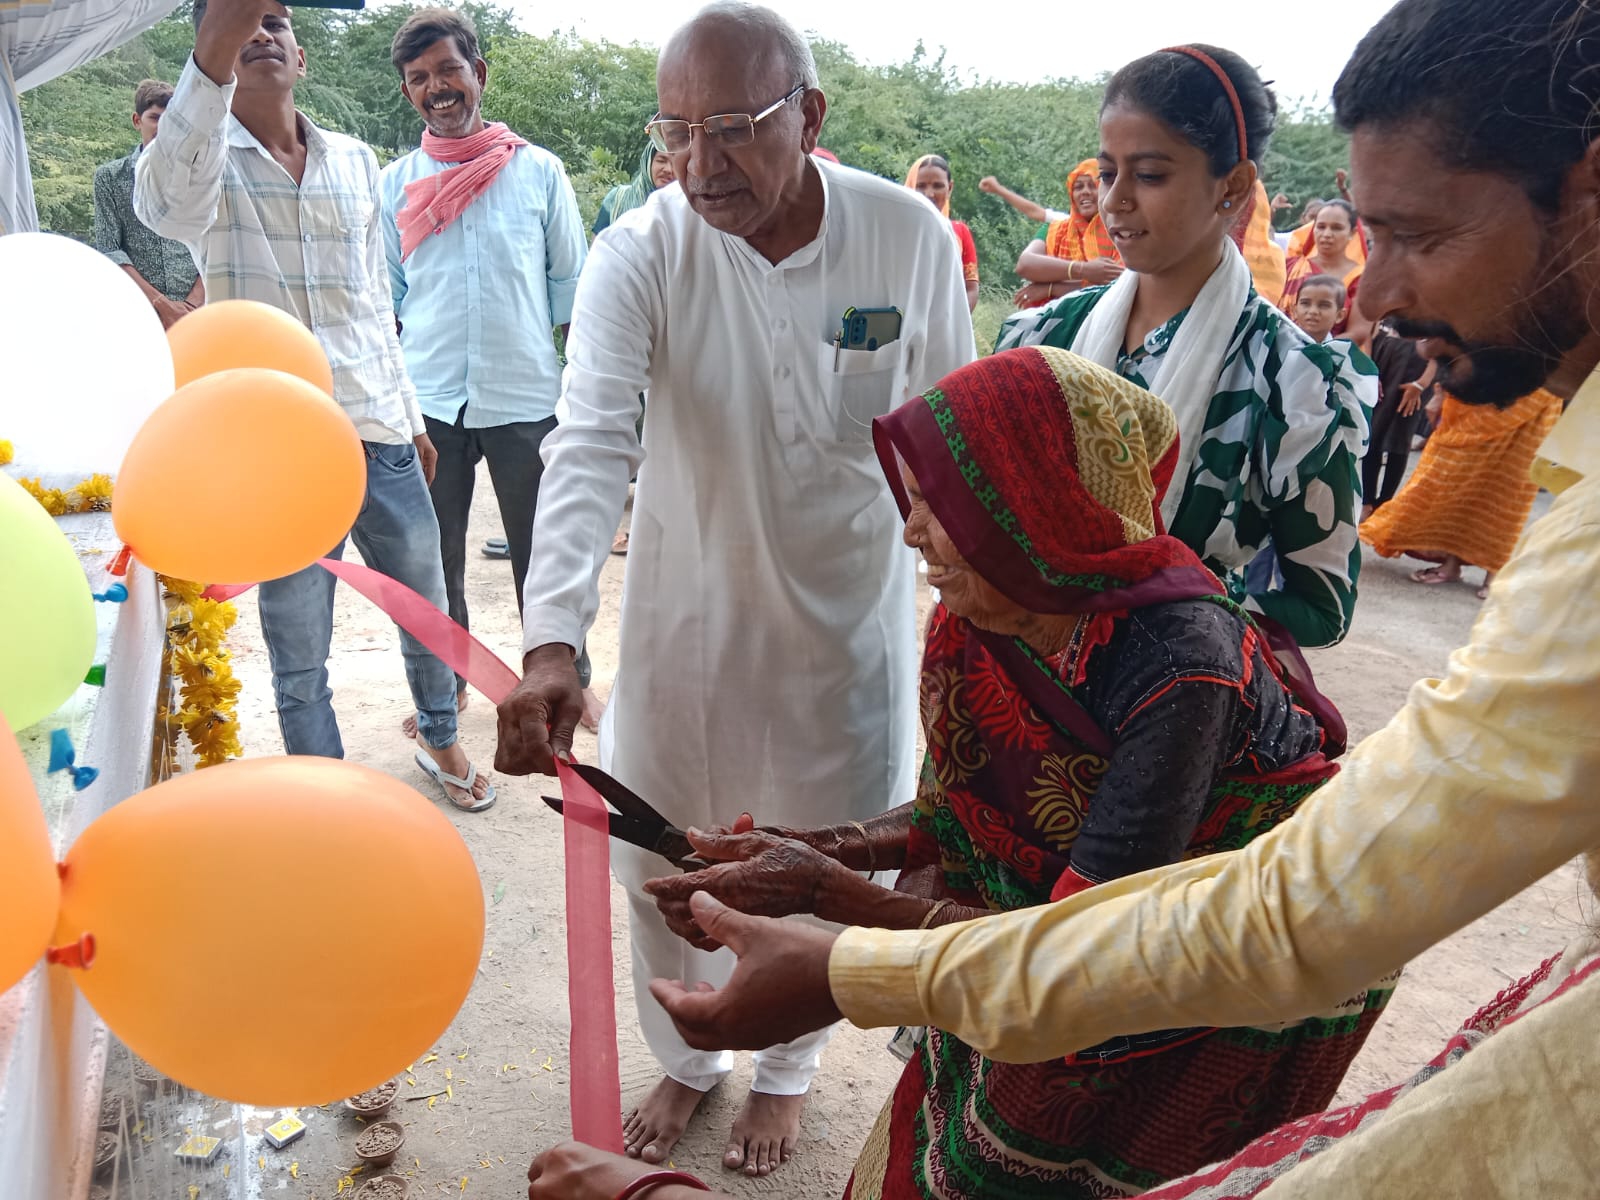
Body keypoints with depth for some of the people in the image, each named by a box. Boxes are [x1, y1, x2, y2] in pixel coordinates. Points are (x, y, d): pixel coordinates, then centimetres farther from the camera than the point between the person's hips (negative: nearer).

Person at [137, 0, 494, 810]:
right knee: (298, 653, 7)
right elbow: (163, 200, -31)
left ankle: (438, 735, 42)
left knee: (426, 607, 17)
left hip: (379, 437, 4)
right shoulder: (206, 162, -5)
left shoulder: (356, 163, 9)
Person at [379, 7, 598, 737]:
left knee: (541, 555, 8)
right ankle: (444, 686, 30)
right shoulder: (394, 184, 5)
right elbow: (384, 301, 11)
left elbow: (571, 286, 4)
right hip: (428, 403, 2)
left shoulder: (538, 171, 0)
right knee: (434, 557, 12)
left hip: (525, 400, -2)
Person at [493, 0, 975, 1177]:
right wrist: (552, 641, -40)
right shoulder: (640, 254, -16)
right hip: (686, 614, 1)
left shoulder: (911, 237, -13)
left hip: (850, 615, 0)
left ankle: (787, 1067, 46)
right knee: (662, 858, 15)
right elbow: (591, 447, -27)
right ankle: (685, 1058, 45)